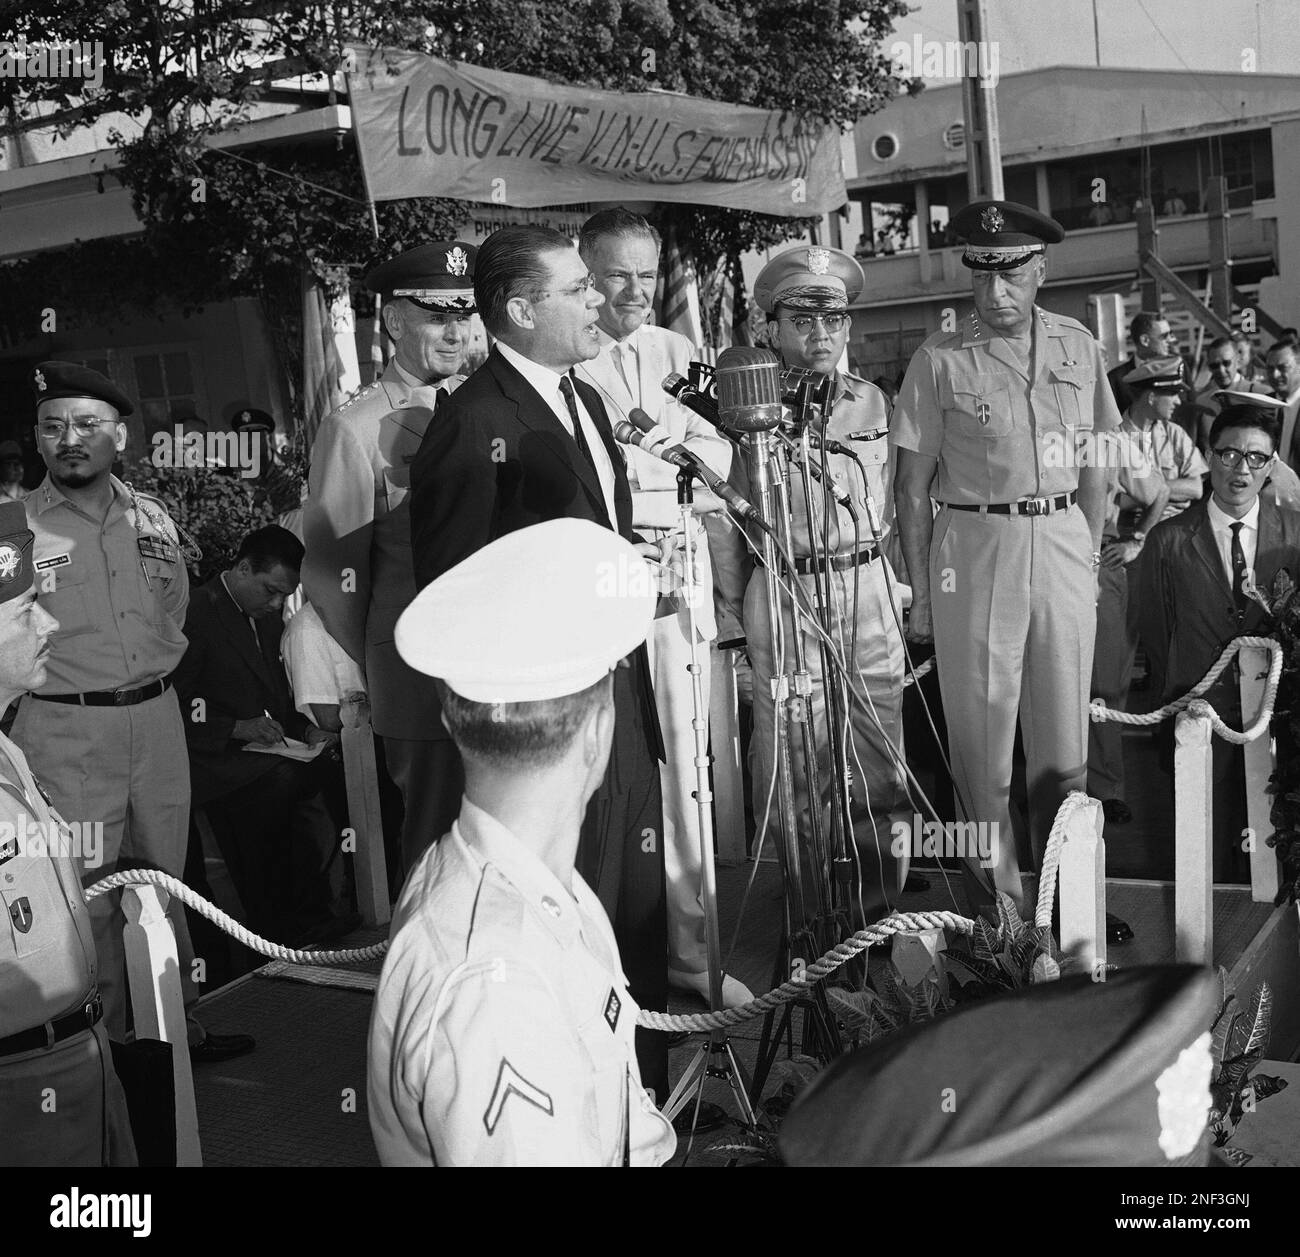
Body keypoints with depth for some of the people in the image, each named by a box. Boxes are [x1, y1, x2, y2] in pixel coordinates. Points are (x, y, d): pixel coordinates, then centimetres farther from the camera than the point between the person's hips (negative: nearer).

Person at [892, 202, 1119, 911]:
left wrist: (1091, 559, 9)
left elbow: (1093, 468, 14)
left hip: (1063, 544, 3)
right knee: (982, 735, 2)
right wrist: (920, 592, -5)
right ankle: (1000, 892, 15)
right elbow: (911, 486, -3)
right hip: (974, 548, -3)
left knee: (1065, 742, 9)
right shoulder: (940, 360, -3)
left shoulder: (1077, 347, 9)